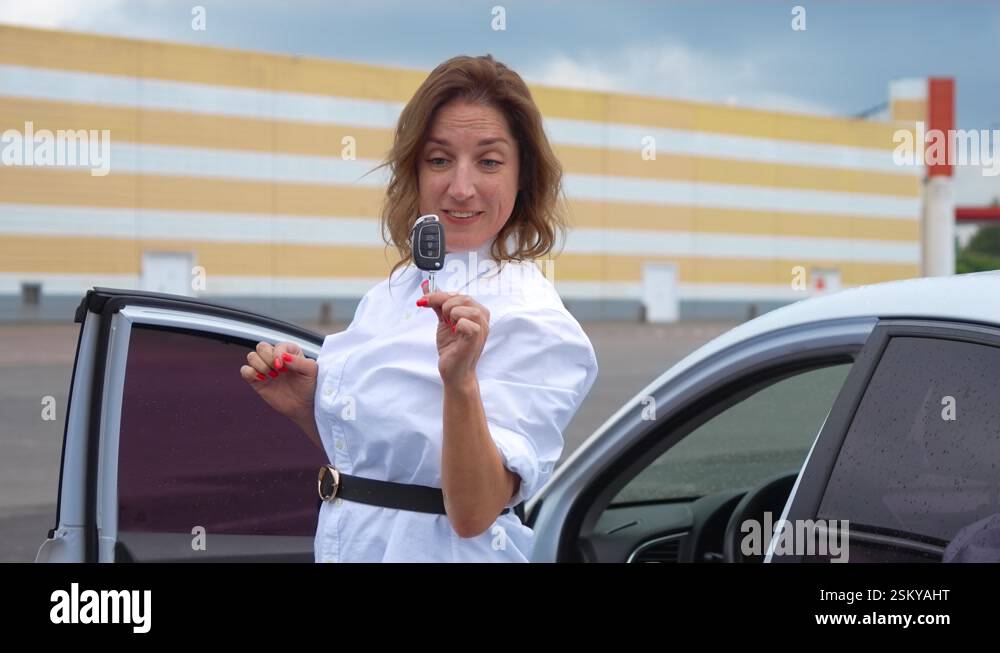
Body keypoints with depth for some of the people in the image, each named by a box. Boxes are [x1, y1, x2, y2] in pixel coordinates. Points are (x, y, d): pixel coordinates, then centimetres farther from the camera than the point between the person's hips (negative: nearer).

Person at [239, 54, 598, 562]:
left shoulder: (537, 324, -17)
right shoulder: (389, 296, 4)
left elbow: (472, 515, -23)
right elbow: (360, 455, 12)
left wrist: (460, 382, -35)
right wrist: (304, 407, -4)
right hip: (342, 543, 7)